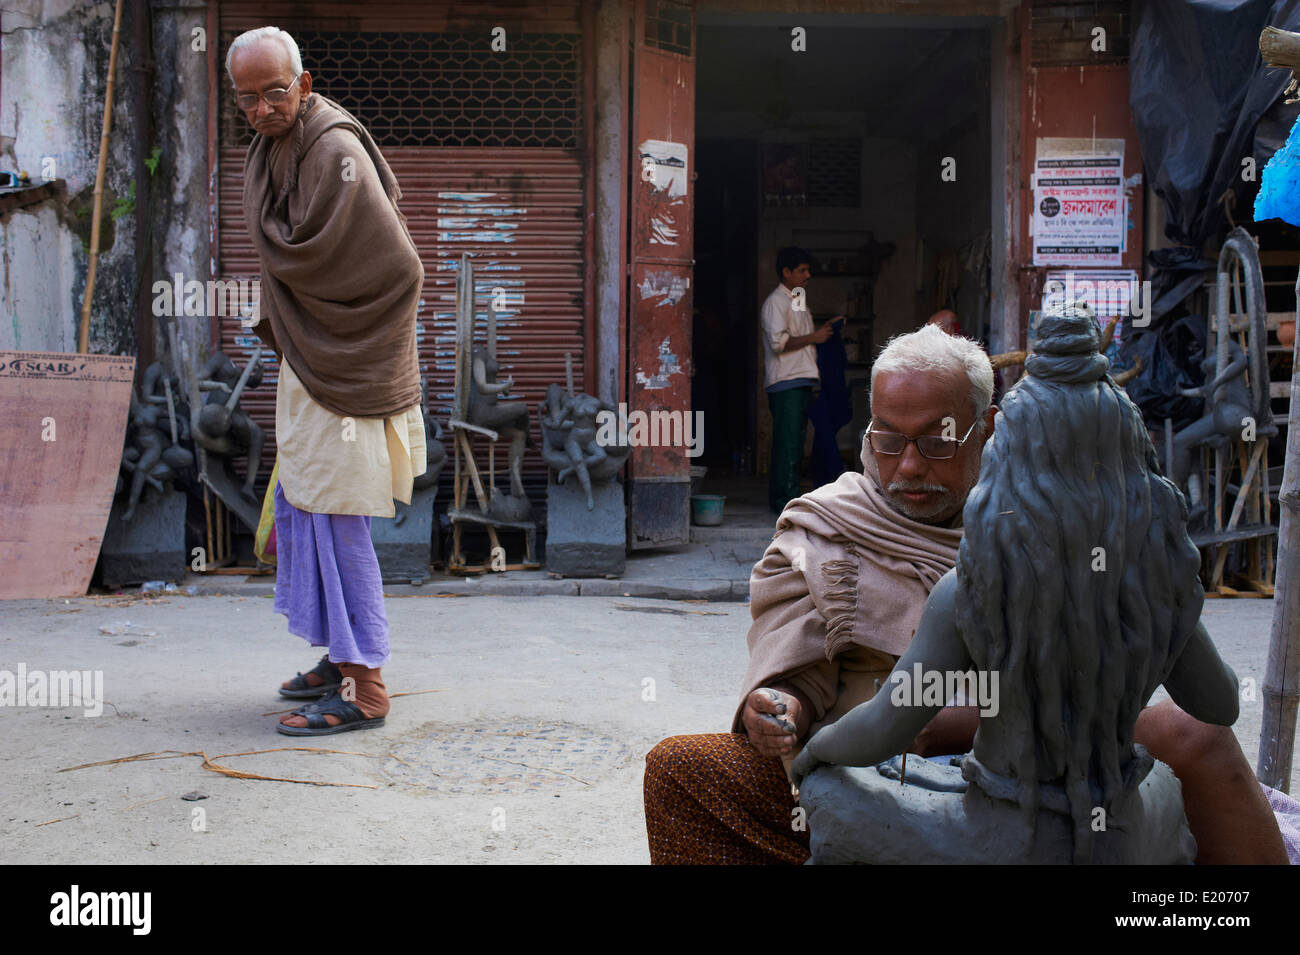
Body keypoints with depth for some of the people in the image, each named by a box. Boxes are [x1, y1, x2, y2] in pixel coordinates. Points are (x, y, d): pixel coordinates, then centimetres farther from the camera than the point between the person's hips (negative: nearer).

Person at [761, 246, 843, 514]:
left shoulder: (798, 301, 22)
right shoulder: (776, 302, -9)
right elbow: (779, 342, -19)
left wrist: (823, 328, 15)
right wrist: (813, 337, -13)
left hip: (801, 381, 10)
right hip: (785, 382, -10)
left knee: (795, 441, 10)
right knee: (788, 442, -10)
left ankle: (780, 499, 15)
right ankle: (786, 499, -8)